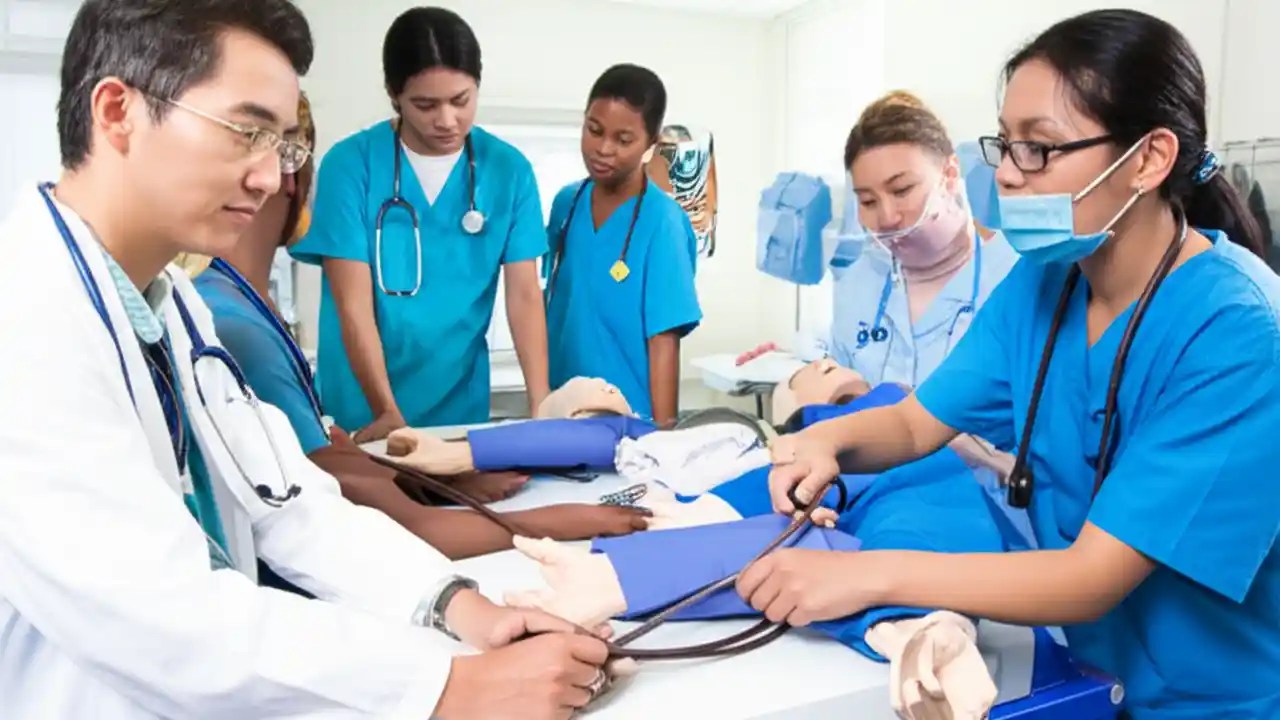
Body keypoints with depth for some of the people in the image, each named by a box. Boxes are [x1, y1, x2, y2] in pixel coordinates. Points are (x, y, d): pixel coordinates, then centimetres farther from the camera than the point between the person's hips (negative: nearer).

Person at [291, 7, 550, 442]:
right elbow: (353, 305, -12)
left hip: (461, 404, 2)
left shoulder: (509, 170, -4)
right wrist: (388, 413, -21)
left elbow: (524, 294, -5)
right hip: (362, 412, -2)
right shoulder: (350, 164, -10)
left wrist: (541, 404, -14)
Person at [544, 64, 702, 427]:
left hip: (629, 418, -5)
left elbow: (664, 340, -14)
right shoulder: (566, 202, 2)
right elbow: (552, 305, 10)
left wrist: (663, 432, -14)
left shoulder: (662, 221, -14)